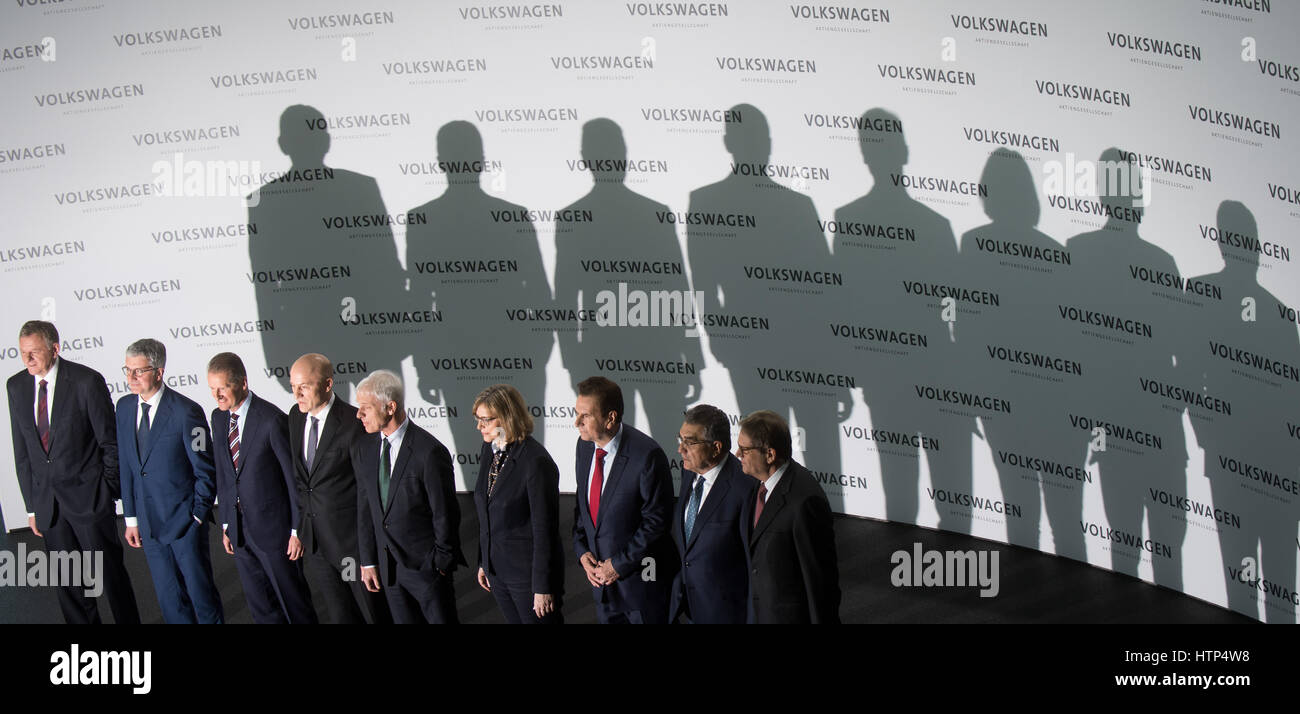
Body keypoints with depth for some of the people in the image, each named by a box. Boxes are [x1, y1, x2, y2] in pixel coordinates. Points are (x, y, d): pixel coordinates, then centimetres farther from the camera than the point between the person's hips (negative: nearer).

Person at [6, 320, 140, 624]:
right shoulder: (16, 386, 4)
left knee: (110, 573, 2)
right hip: (47, 503, 5)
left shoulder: (87, 381, -10)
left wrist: (109, 493, -4)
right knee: (68, 582, 11)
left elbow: (110, 442, -5)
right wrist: (32, 505, 7)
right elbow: (22, 451, 9)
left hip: (87, 495, -4)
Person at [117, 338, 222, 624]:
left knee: (200, 590, 6)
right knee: (169, 598, 13)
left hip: (184, 521, -5)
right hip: (149, 522, 5)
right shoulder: (124, 407, 3)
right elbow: (125, 465, 9)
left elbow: (205, 471, -10)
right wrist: (131, 518, 8)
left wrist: (197, 516, -9)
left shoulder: (186, 412, -15)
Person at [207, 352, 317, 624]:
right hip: (239, 527, 6)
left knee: (293, 601, 5)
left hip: (272, 527, -6)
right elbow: (222, 473, 13)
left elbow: (293, 476, -14)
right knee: (260, 606, 13)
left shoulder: (271, 420, -17)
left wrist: (297, 530, -13)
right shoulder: (218, 418, 5)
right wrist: (226, 524, 12)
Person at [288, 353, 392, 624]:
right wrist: (299, 529, 12)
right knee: (339, 614, 16)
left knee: (377, 612, 6)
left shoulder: (354, 422, -19)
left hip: (352, 538, -6)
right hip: (314, 539, 6)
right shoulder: (295, 416, 3)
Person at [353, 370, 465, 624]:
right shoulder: (363, 448, 2)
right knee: (404, 620, 13)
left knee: (442, 619, 4)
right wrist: (368, 561, 7)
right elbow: (365, 508, 8)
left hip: (426, 564, -6)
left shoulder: (429, 451, -19)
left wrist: (441, 562, -7)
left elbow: (445, 513, -12)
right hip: (388, 565, 6)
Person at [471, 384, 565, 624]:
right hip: (497, 568, 8)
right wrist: (484, 563, 15)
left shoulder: (536, 462, -21)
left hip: (528, 569, -7)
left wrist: (543, 587, -17)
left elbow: (544, 529, -19)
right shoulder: (490, 452, 3)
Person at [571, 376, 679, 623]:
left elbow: (657, 520, -18)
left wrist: (619, 564, -15)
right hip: (601, 573, 6)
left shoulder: (646, 455, -23)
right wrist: (582, 551, -1)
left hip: (640, 577, -6)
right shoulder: (585, 445, -1)